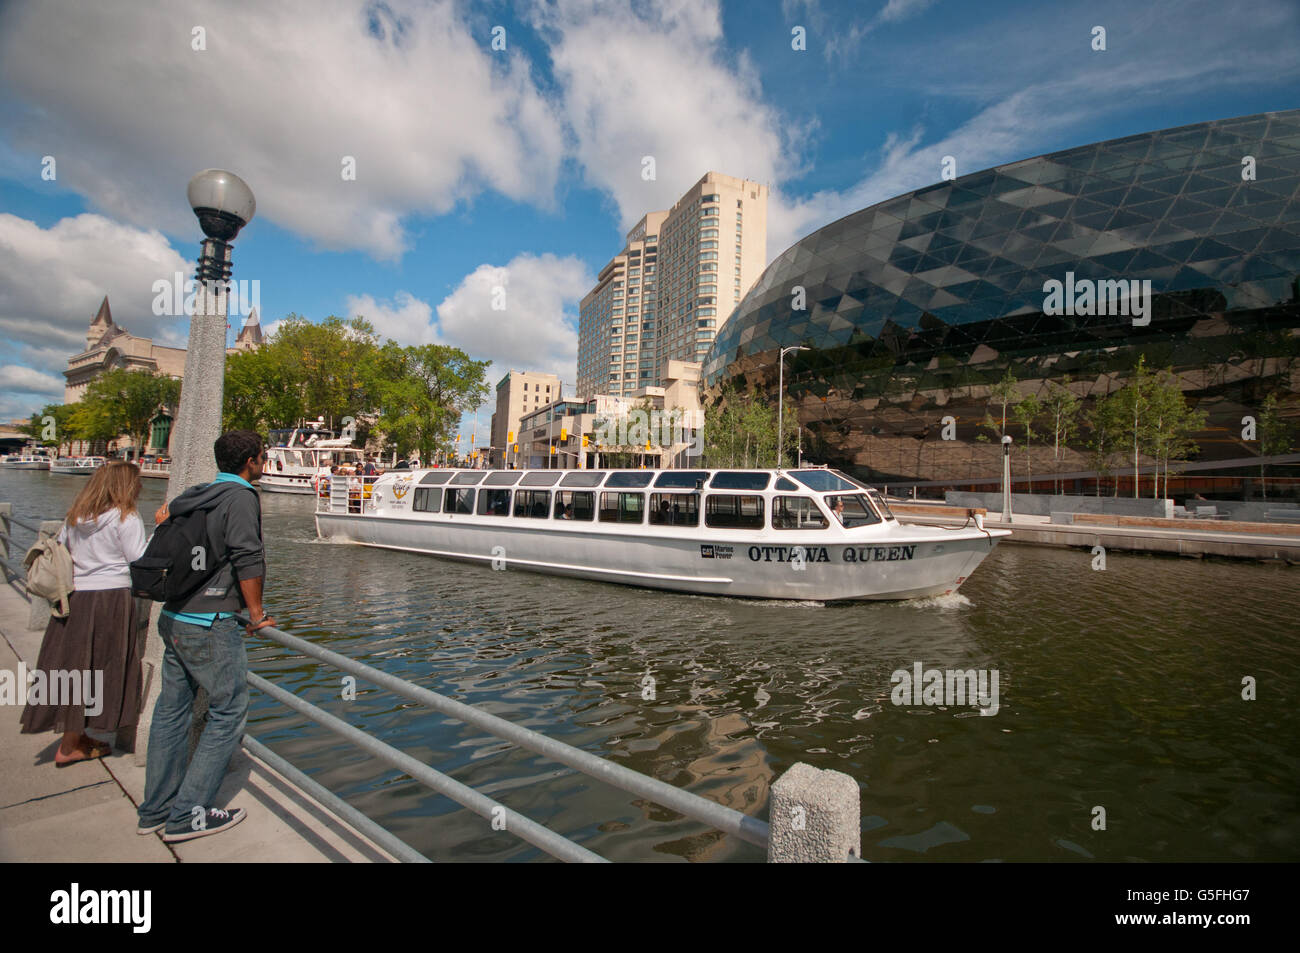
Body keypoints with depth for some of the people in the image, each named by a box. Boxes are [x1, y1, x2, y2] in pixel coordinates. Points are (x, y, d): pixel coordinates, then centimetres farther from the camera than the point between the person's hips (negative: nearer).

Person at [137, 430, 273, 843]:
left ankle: (157, 808, 28)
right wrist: (257, 613, -12)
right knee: (228, 712, 2)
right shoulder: (241, 497, -13)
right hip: (210, 625, -9)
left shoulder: (198, 494, 11)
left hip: (174, 618, 9)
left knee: (171, 709, 16)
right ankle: (187, 814, 6)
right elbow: (247, 559, -20)